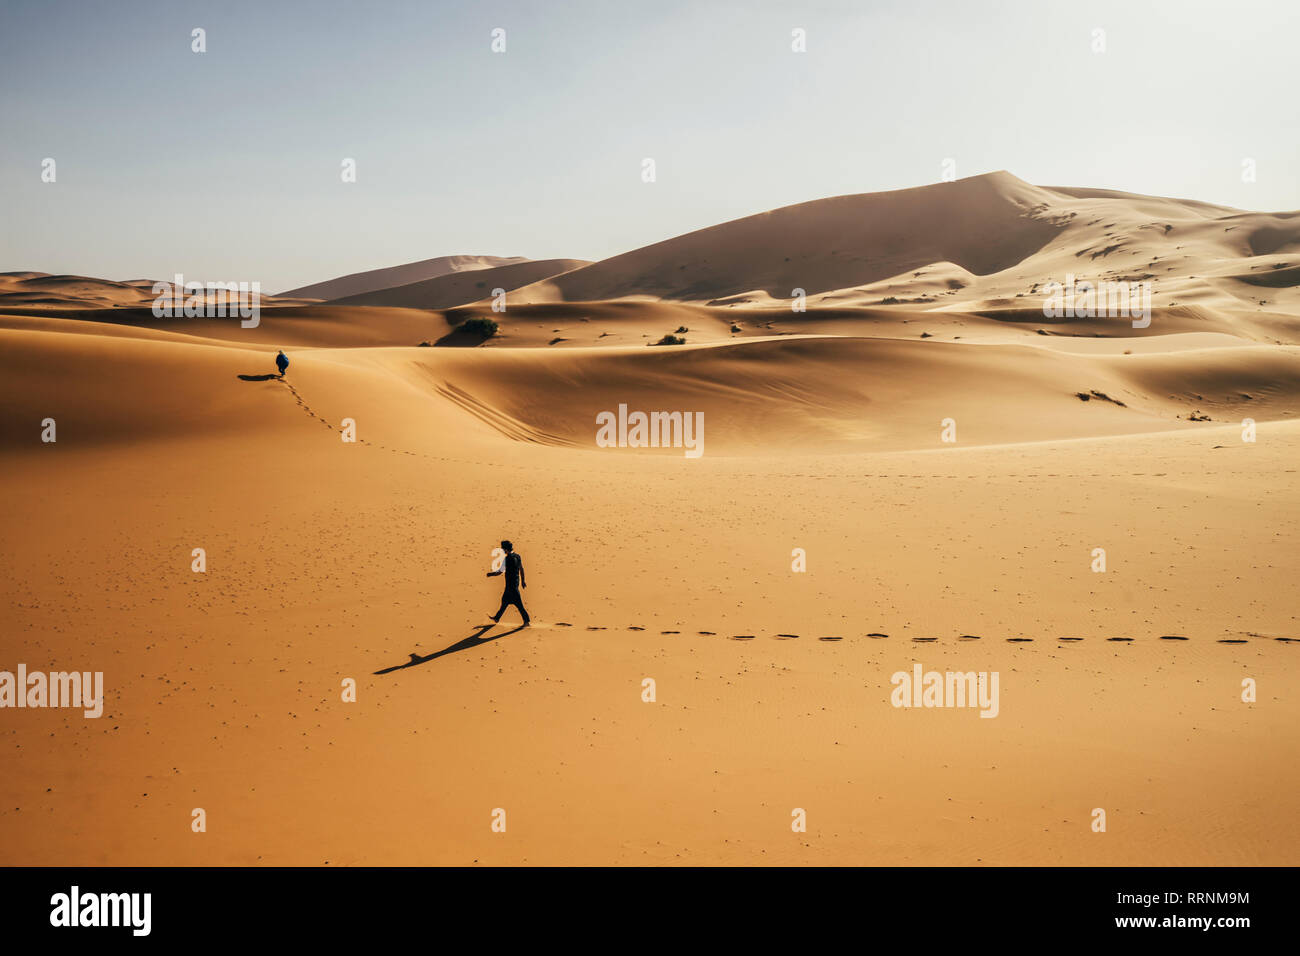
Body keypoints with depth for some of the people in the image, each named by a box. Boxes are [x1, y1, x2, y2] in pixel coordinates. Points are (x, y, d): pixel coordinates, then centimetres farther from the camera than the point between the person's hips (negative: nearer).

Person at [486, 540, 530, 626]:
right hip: (516, 582, 9)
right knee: (505, 600, 19)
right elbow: (521, 569, 13)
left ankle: (526, 621, -5)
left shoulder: (507, 559, -19)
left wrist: (490, 574, -3)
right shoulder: (517, 556, 5)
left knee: (518, 603, -6)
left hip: (510, 584, -9)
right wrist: (523, 580, 22)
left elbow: (500, 572, -18)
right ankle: (497, 618, 30)